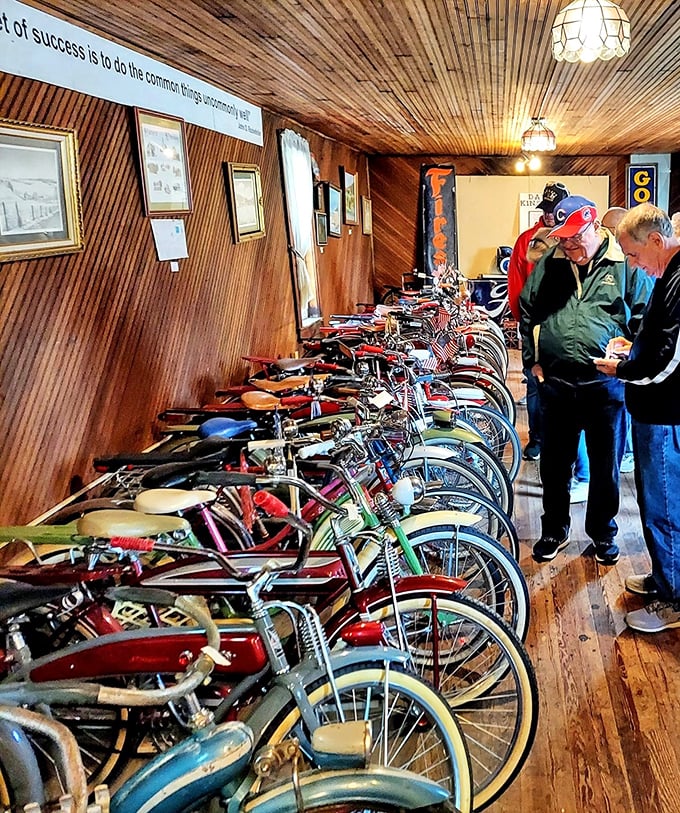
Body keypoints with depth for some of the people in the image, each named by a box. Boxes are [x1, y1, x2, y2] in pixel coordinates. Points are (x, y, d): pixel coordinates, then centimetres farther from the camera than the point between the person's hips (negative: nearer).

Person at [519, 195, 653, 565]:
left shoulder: (625, 264, -2)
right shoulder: (548, 264, 5)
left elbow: (644, 318, 2)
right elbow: (526, 312, 14)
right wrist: (532, 360, 10)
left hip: (606, 385, -2)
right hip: (556, 384, 2)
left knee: (606, 465, 11)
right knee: (554, 464, 13)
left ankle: (603, 532, 31)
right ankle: (555, 530, 30)